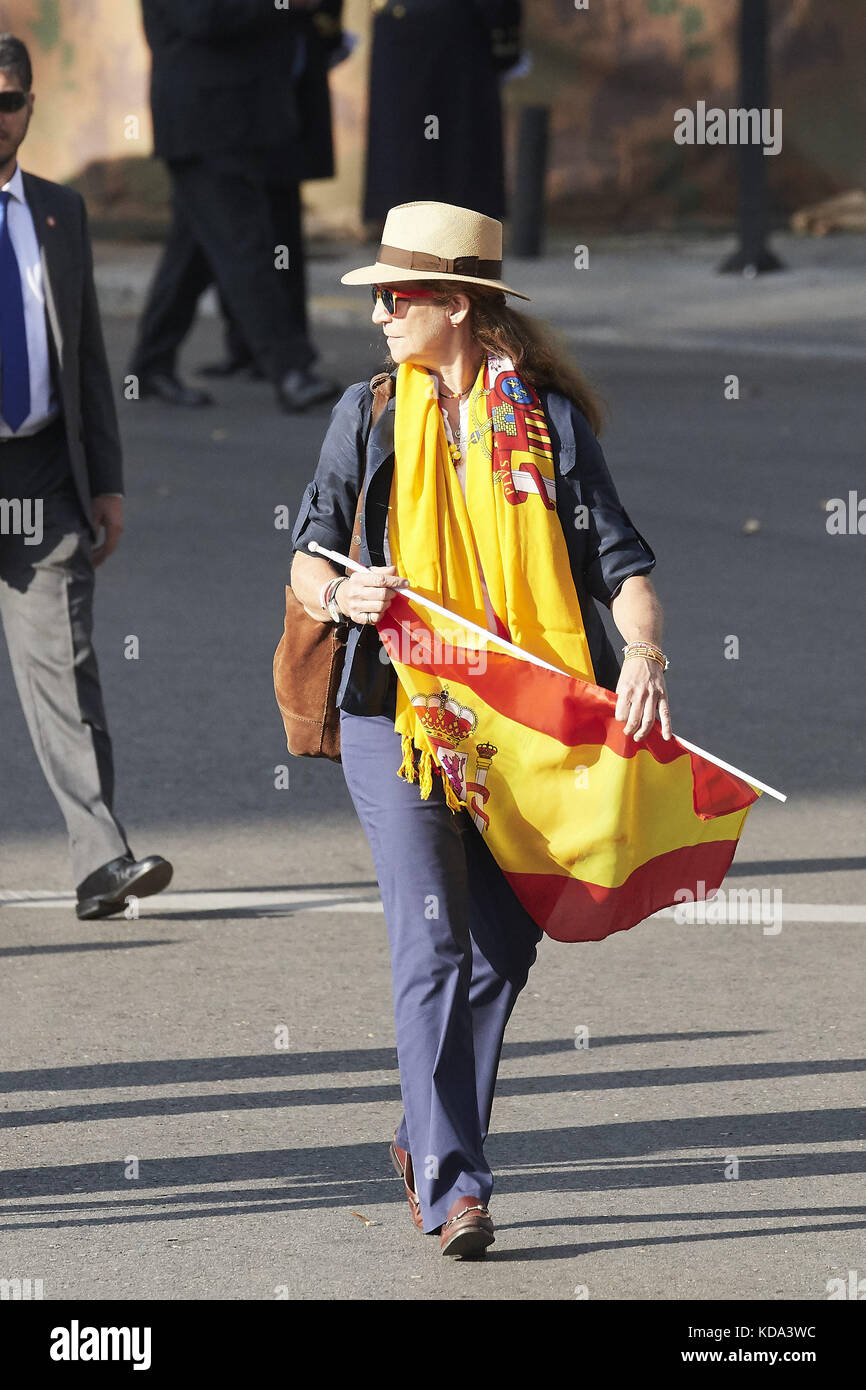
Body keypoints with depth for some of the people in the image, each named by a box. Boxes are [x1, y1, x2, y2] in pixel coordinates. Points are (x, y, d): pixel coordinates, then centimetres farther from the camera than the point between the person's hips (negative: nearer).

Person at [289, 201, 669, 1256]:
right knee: (433, 949, -10)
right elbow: (308, 554, 8)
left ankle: (430, 1142, 26)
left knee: (503, 950, 7)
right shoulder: (369, 415, 8)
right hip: (398, 720, -1)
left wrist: (642, 654, -20)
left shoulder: (551, 418, 4)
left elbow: (619, 559, -1)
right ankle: (453, 1187, -12)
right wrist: (339, 594, -16)